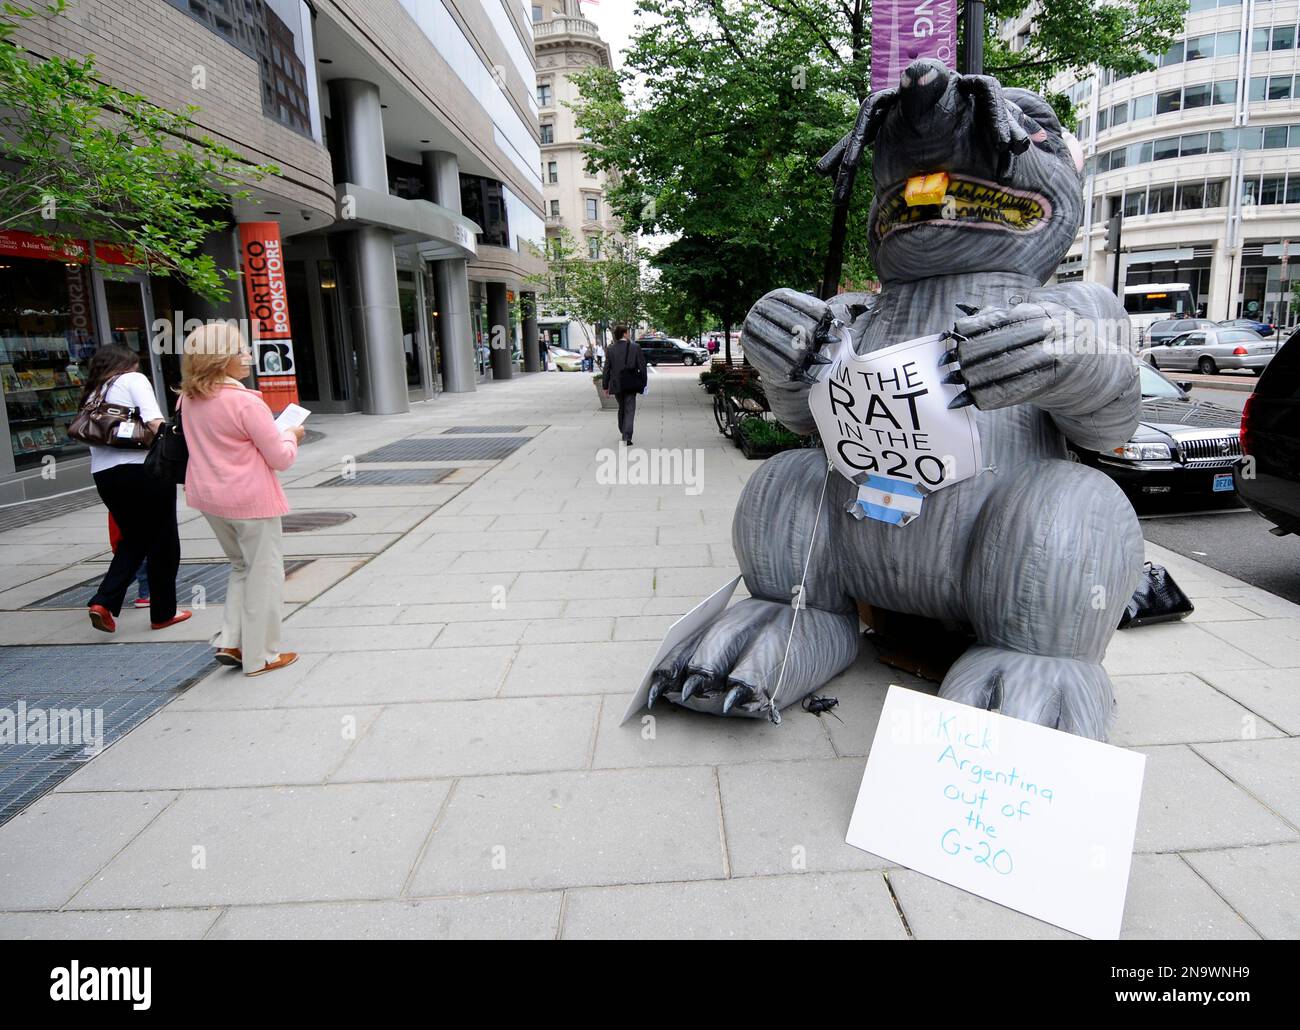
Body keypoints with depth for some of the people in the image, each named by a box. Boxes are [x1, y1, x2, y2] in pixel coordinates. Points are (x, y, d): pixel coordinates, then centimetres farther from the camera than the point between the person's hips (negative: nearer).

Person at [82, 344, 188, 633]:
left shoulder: (91, 396, 21)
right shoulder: (133, 379, 3)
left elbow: (91, 436, 15)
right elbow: (153, 419, -13)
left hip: (102, 474, 7)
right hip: (143, 468, -6)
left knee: (133, 539, 20)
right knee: (163, 541, 6)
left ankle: (104, 602, 5)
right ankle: (163, 613, 13)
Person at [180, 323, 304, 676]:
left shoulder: (190, 400, 4)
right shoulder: (245, 402, -19)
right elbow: (280, 458, -15)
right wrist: (290, 435, 5)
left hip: (209, 497, 8)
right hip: (250, 500, -7)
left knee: (241, 567, 24)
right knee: (264, 574, 6)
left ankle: (230, 642, 19)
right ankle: (261, 656, 14)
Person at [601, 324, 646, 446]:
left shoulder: (611, 349, -3)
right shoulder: (635, 348, -7)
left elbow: (607, 368, 0)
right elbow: (642, 367, -5)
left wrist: (605, 386, 6)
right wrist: (643, 383, 4)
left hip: (617, 385, 2)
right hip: (631, 385, -2)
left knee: (622, 408, 21)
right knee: (629, 410, 0)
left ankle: (624, 433, 32)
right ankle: (627, 437, -10)